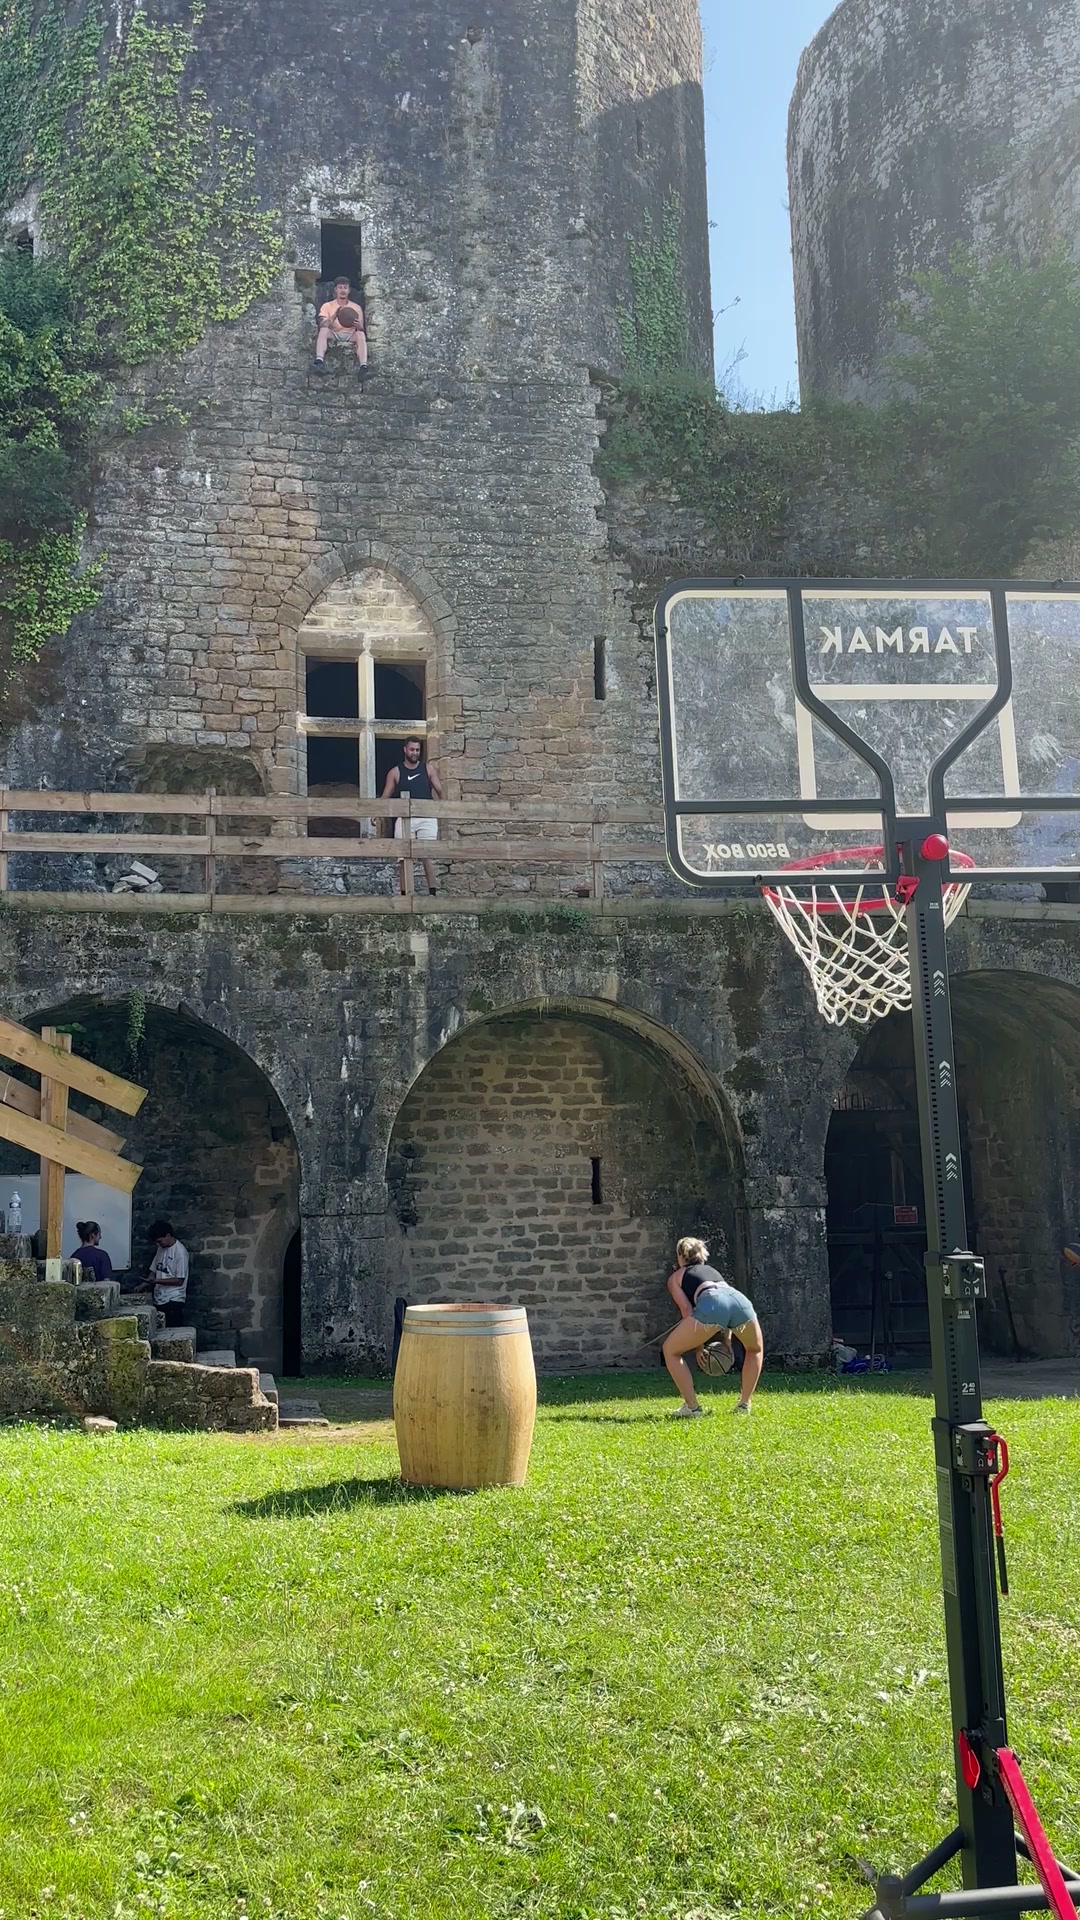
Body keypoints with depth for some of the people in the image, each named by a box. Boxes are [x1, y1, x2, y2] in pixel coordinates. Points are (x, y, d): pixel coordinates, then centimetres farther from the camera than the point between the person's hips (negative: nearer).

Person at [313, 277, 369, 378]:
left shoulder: (356, 307, 15)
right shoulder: (327, 306, 11)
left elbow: (362, 329, 6)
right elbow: (322, 325, -4)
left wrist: (359, 326, -20)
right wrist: (334, 316, -22)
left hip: (350, 336, 0)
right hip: (333, 336, 0)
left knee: (361, 334, -32)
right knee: (323, 330, -33)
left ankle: (363, 366, -54)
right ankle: (319, 362, -54)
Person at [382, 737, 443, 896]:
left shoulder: (428, 769, 10)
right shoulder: (395, 772, 8)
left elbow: (440, 791, 7)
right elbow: (385, 797, 4)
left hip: (426, 818, 0)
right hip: (404, 819, 0)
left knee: (428, 857, -6)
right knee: (403, 858, -1)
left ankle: (432, 893, -5)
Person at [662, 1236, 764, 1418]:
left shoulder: (675, 1277, 29)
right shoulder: (711, 1270, 42)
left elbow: (687, 1309, 15)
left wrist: (698, 1344, 17)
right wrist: (727, 1337, 34)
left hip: (711, 1304, -4)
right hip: (739, 1299, 4)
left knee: (670, 1351, 16)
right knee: (755, 1349, 35)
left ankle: (692, 1407, 11)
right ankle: (744, 1403, 29)